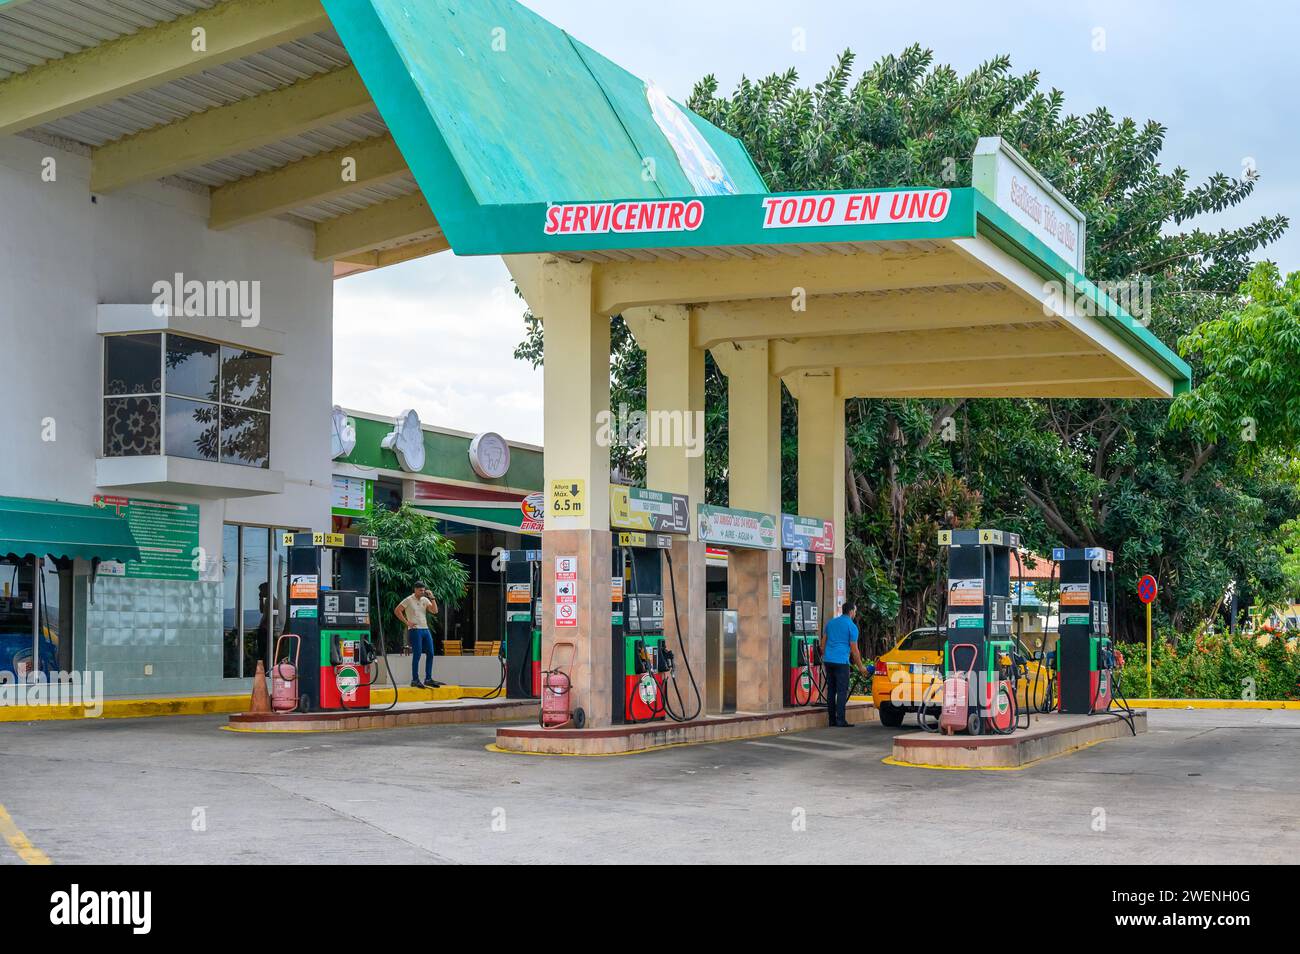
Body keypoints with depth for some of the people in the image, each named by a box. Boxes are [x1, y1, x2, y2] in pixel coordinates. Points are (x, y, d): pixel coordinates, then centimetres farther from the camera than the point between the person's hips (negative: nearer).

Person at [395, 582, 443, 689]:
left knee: (430, 654, 3)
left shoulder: (425, 600, 12)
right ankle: (415, 680, -4)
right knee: (417, 655, -8)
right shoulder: (409, 600, -4)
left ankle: (428, 679, 10)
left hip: (425, 629, 6)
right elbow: (397, 611, -7)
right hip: (415, 630, -6)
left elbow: (435, 611, 3)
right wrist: (406, 622, -10)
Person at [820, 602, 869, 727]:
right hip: (841, 661, -6)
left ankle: (832, 720, 11)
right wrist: (860, 667, 2)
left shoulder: (831, 623, 14)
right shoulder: (851, 626, -5)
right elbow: (854, 649, -6)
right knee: (842, 691, -4)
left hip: (828, 660, 6)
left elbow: (823, 643, 17)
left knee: (830, 690, 10)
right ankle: (840, 720, -9)